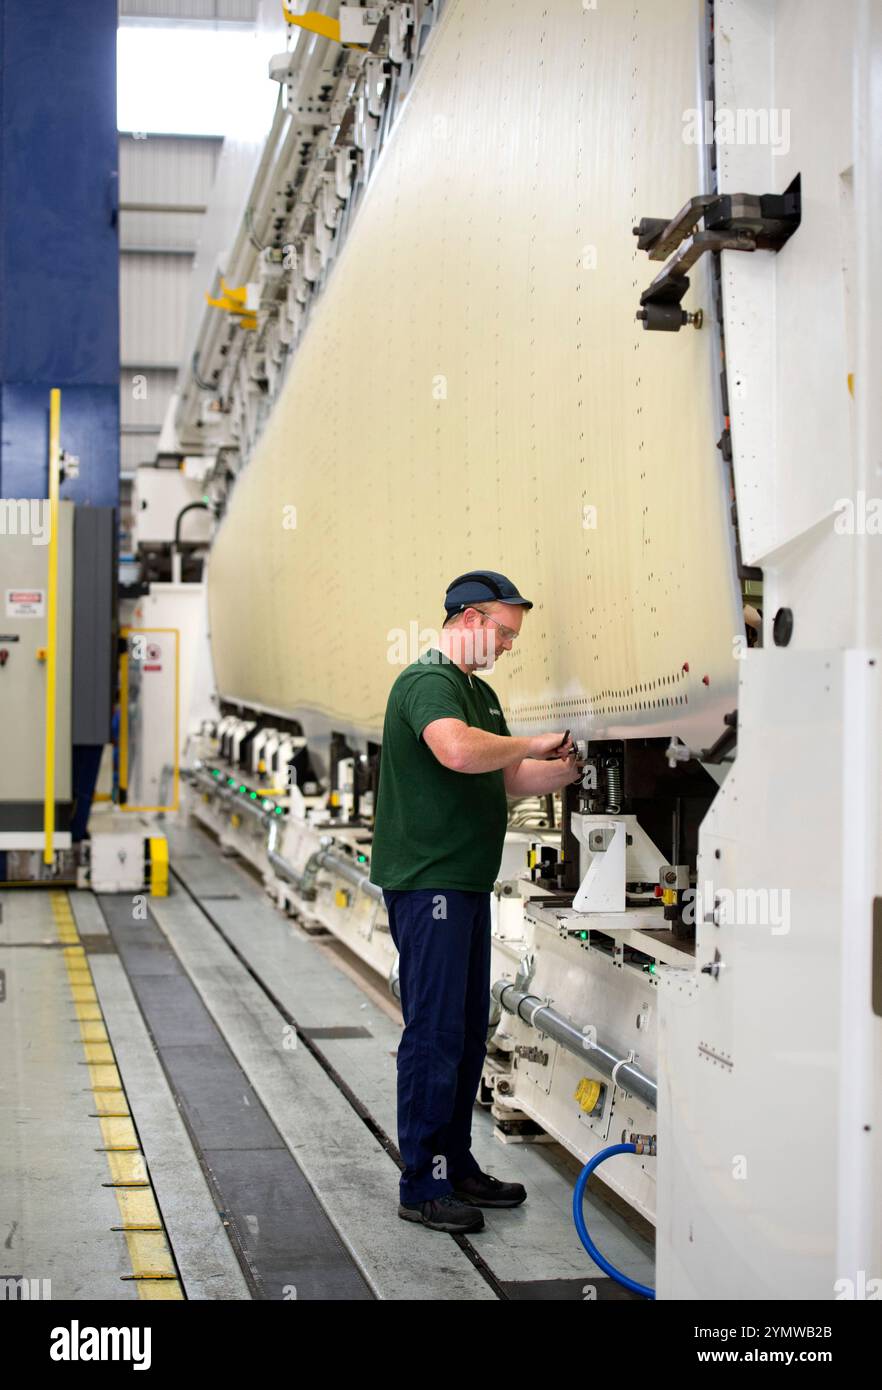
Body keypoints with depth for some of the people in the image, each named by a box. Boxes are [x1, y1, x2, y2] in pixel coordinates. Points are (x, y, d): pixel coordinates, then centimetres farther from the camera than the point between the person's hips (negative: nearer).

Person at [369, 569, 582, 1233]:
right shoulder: (428, 682, -13)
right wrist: (532, 744, -19)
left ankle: (456, 1165, 24)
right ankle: (423, 1186, 0)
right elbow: (458, 751, -33)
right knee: (435, 1033, -7)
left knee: (469, 1030, 14)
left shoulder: (480, 692, 19)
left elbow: (511, 779, 23)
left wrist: (570, 768, 7)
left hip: (467, 881, 10)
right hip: (427, 883, -10)